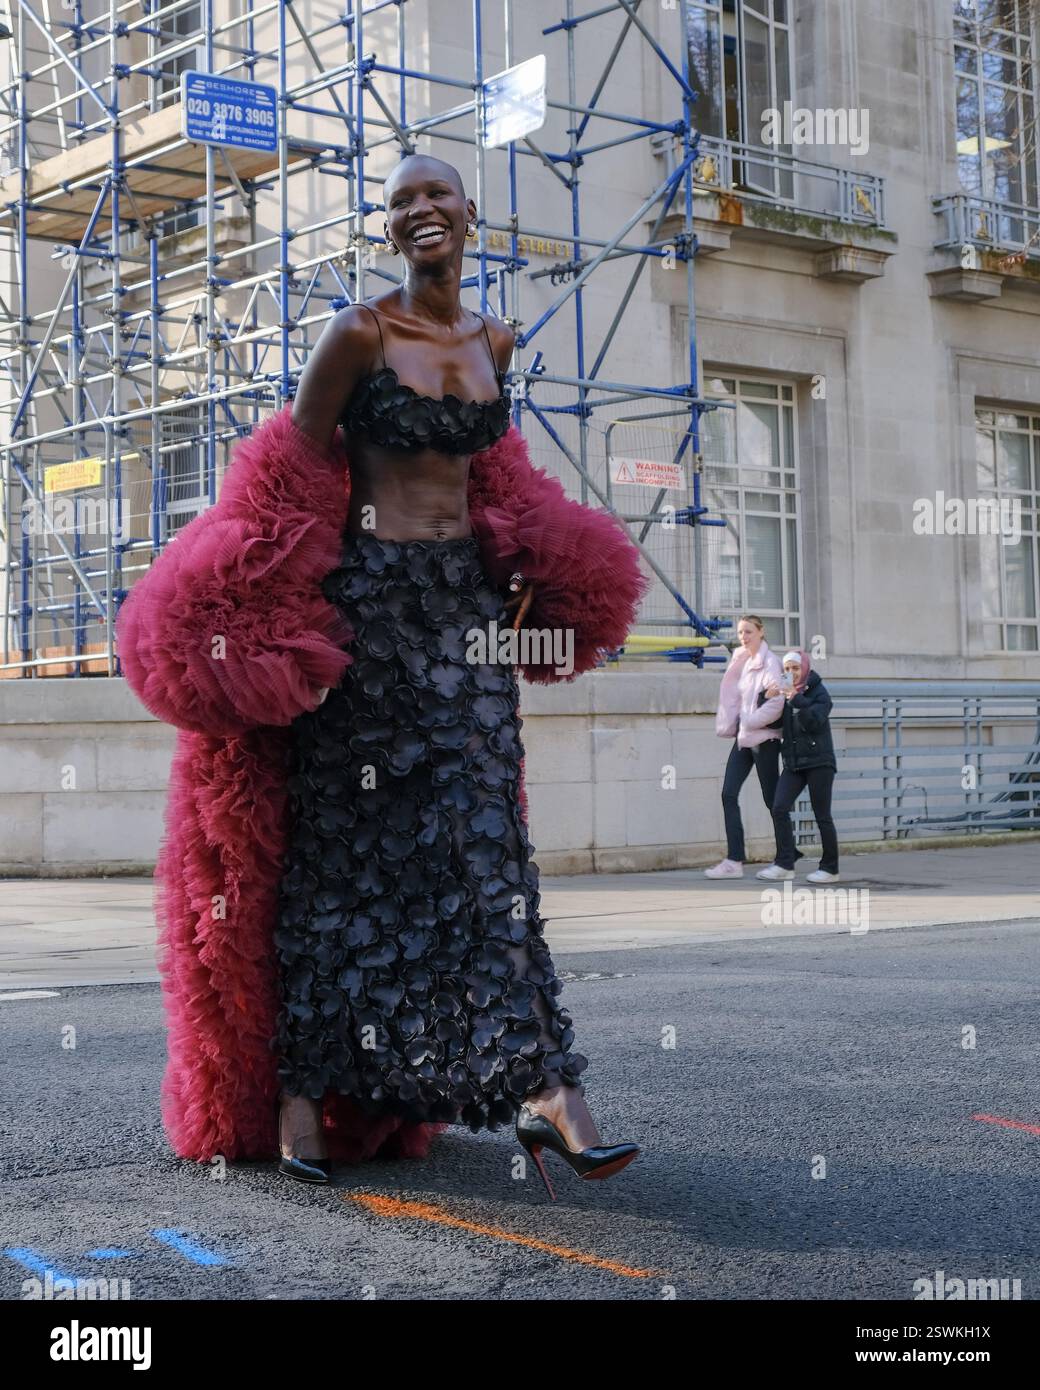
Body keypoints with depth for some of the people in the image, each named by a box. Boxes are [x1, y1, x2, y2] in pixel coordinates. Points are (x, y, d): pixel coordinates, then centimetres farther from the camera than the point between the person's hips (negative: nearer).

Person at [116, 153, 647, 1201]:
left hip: (468, 601, 5)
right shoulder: (358, 332, -6)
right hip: (366, 601, -5)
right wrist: (266, 614, -5)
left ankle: (541, 1088, -1)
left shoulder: (493, 339, 11)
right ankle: (300, 1089, 11)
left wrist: (527, 565, 17)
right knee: (342, 844, 1)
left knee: (483, 842, 0)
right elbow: (294, 472, -2)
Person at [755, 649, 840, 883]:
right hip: (793, 763, 5)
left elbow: (815, 721, -19)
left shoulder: (818, 692, -4)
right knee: (779, 809, -9)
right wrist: (766, 699, -12)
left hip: (819, 762, -5)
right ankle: (784, 865, -6)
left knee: (822, 815, -1)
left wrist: (796, 700, -30)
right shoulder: (783, 692, 9)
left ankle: (830, 869, 8)